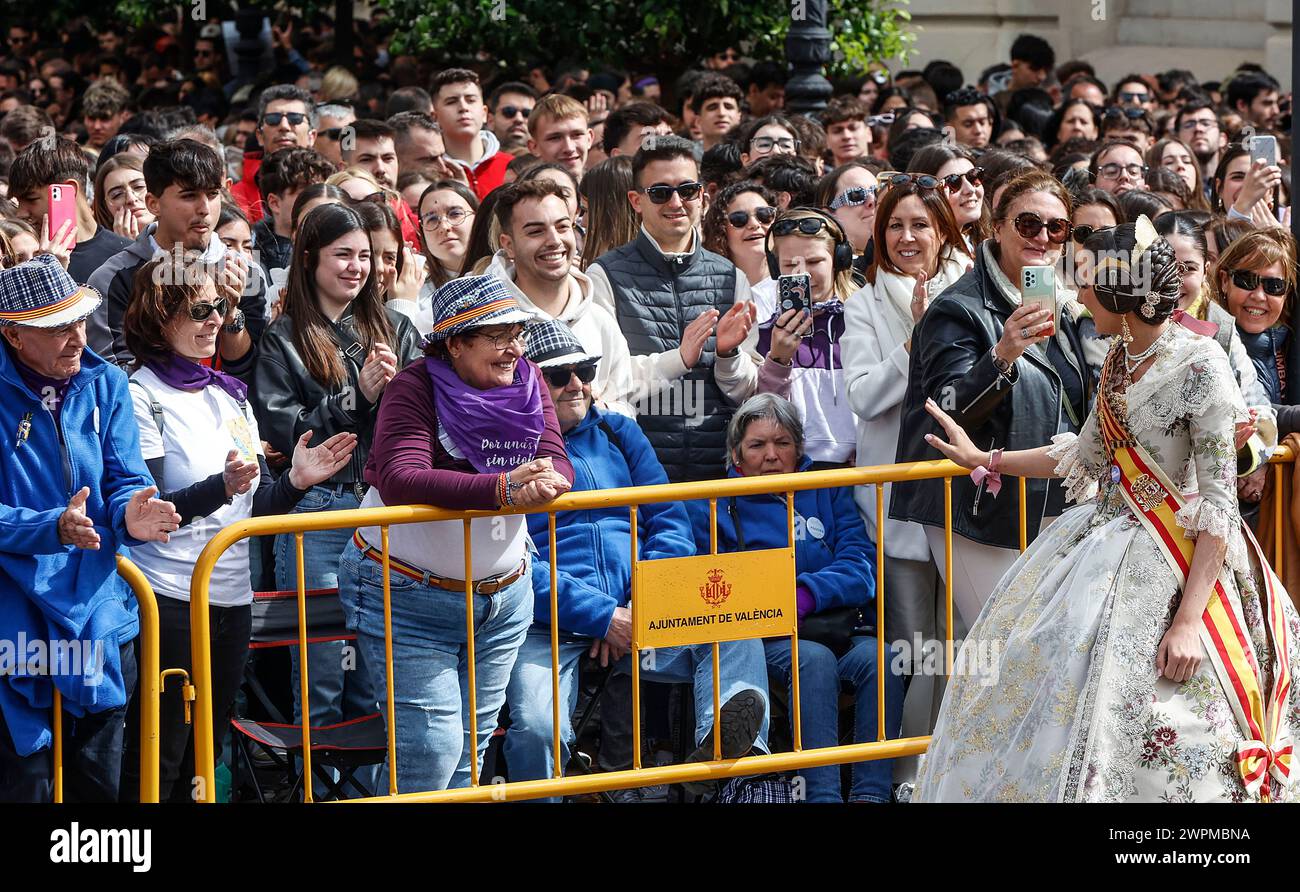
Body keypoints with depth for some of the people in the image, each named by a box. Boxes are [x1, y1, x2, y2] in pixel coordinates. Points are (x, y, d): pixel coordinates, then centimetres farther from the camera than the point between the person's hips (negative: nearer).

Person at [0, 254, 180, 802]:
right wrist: (53, 528, -30)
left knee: (99, 784, 14)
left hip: (98, 616, 5)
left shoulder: (105, 386, 3)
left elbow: (127, 483, 2)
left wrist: (130, 516, -21)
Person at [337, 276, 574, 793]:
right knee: (432, 747, -11)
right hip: (407, 597, -6)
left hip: (504, 594, 6)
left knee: (472, 745, 12)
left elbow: (557, 463, -8)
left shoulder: (526, 381, 1)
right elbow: (399, 481, -31)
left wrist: (544, 484, -34)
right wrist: (504, 487, -40)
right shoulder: (416, 387, -16)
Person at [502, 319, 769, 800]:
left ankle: (718, 744, -46)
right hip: (549, 628, -4)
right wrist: (603, 616, -16)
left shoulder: (619, 432, 20)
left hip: (637, 615, 4)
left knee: (733, 629, -24)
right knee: (536, 727, -33)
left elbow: (671, 522, 13)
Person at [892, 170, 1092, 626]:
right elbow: (951, 411, -22)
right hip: (982, 515, -7)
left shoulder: (1061, 309, 13)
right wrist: (1002, 356, -37)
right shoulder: (957, 309, -10)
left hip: (1052, 512, 7)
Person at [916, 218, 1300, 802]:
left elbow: (1218, 504, -20)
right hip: (1101, 536, 9)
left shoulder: (1199, 366, -19)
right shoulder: (1121, 357, 5)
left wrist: (1189, 619, -25)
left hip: (1164, 563, -8)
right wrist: (982, 459, 21)